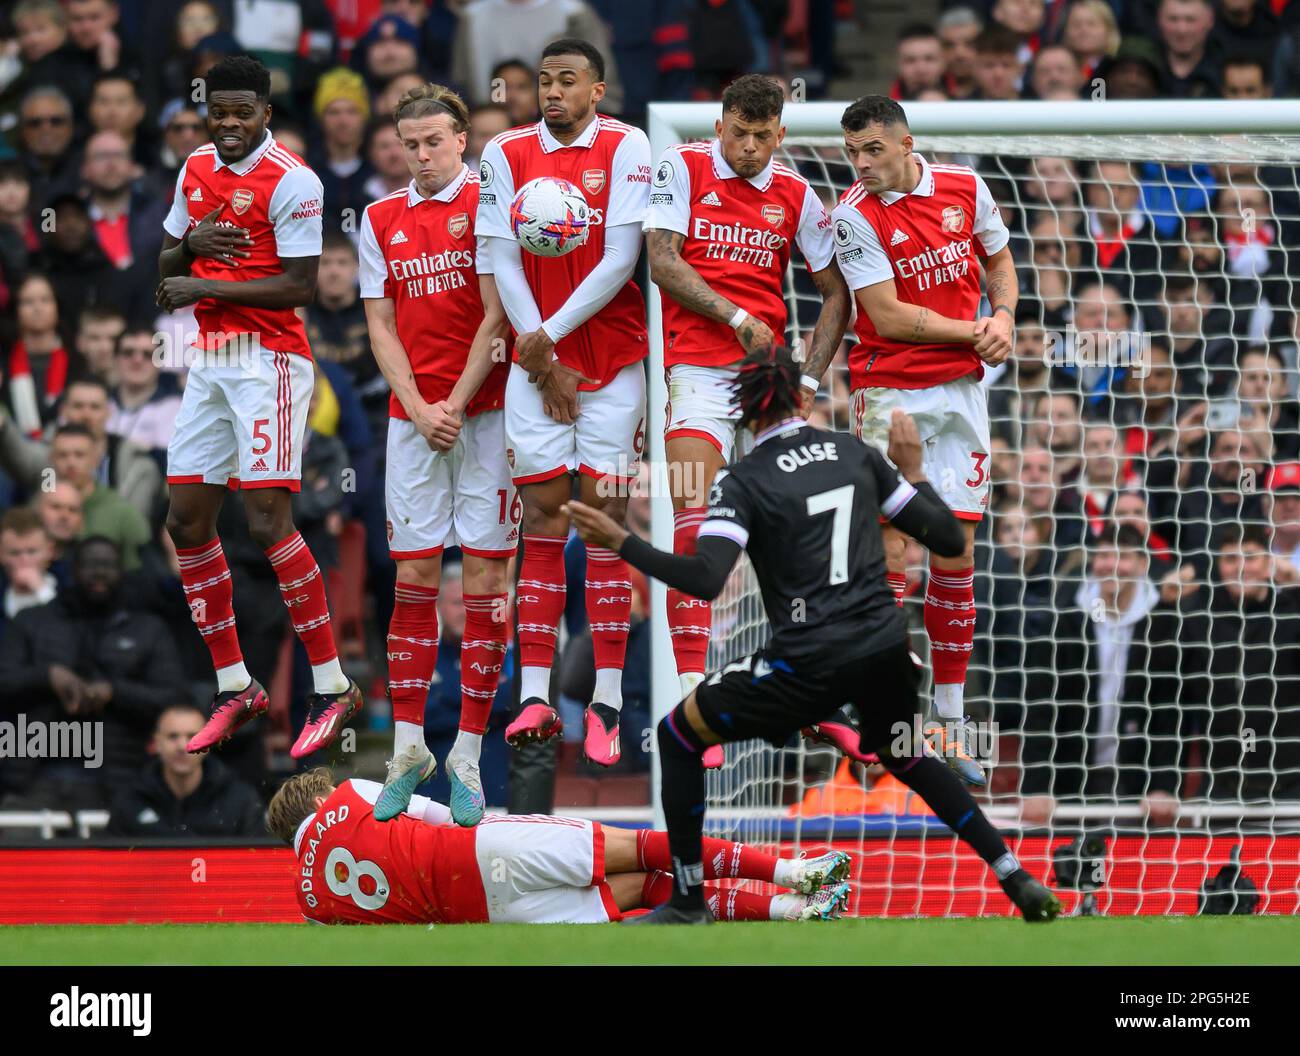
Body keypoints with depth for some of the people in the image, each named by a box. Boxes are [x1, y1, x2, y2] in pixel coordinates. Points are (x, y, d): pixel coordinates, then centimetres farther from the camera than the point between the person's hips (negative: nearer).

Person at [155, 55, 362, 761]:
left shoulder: (290, 181, -12)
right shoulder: (196, 170, 12)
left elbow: (300, 286, -16)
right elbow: (166, 265, 19)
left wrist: (206, 287, -13)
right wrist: (191, 245, -4)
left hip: (269, 360, -8)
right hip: (210, 361, 8)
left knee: (267, 523, -13)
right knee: (188, 522, 6)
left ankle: (333, 688, -6)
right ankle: (234, 689, 16)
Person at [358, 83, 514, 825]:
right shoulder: (382, 219, 12)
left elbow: (496, 318, -5)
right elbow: (381, 326, 11)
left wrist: (457, 404, -9)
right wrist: (418, 409, -2)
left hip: (484, 410, -4)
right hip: (413, 415, 4)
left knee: (486, 580, -4)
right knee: (414, 577, 2)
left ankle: (469, 756, -1)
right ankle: (408, 749, 6)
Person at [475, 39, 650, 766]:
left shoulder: (625, 148, -4)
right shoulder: (506, 155, 5)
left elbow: (620, 261, -10)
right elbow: (503, 264, 2)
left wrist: (551, 335, -12)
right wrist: (543, 364, -4)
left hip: (612, 359, -2)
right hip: (536, 359, 2)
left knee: (606, 516, -2)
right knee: (543, 516, 0)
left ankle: (607, 702, -1)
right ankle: (535, 694, -2)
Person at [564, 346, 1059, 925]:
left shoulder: (742, 481, -5)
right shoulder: (856, 454, 8)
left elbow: (705, 579, -19)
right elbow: (949, 539, 10)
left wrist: (620, 542, -11)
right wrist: (913, 471, 25)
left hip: (809, 668, -5)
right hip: (886, 650, 5)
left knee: (678, 735, 14)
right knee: (909, 759, 35)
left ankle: (687, 903, 13)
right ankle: (1017, 880, 27)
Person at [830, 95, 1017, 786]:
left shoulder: (965, 190, 3)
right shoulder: (855, 215, -10)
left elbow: (999, 262, 19)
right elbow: (888, 317, -13)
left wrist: (1003, 318, -1)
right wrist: (974, 331, -9)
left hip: (961, 387, 4)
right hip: (889, 389, -4)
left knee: (955, 553, 5)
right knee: (889, 551, -11)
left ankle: (949, 721, 11)